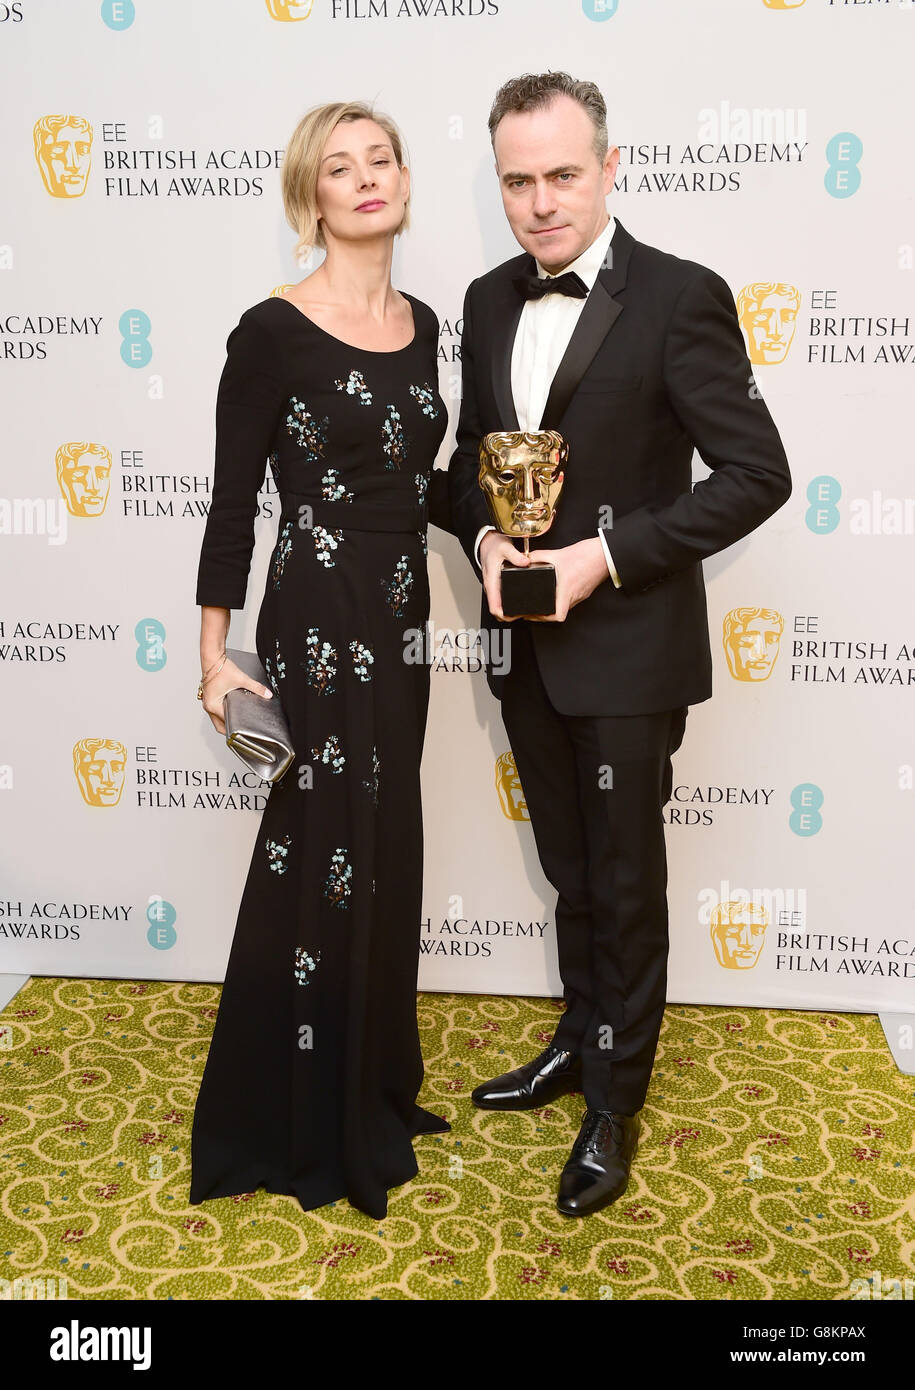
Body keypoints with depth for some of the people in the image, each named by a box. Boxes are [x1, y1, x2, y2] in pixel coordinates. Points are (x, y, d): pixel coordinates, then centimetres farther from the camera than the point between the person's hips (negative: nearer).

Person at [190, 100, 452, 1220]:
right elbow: (232, 500, -10)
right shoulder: (274, 333, -10)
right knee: (321, 858, 2)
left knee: (385, 853, 16)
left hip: (399, 616, 7)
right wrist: (214, 652, -11)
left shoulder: (421, 324, 9)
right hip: (316, 620, -7)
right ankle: (304, 1126, 24)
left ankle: (373, 1093, 37)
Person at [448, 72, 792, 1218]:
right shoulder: (488, 302, 7)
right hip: (526, 645, 6)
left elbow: (757, 473, -14)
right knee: (570, 871, 20)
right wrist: (486, 540, -6)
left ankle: (615, 1100, 29)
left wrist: (604, 555, -20)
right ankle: (582, 1041, 42)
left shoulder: (681, 298, -12)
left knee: (626, 884, 9)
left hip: (627, 646, -5)